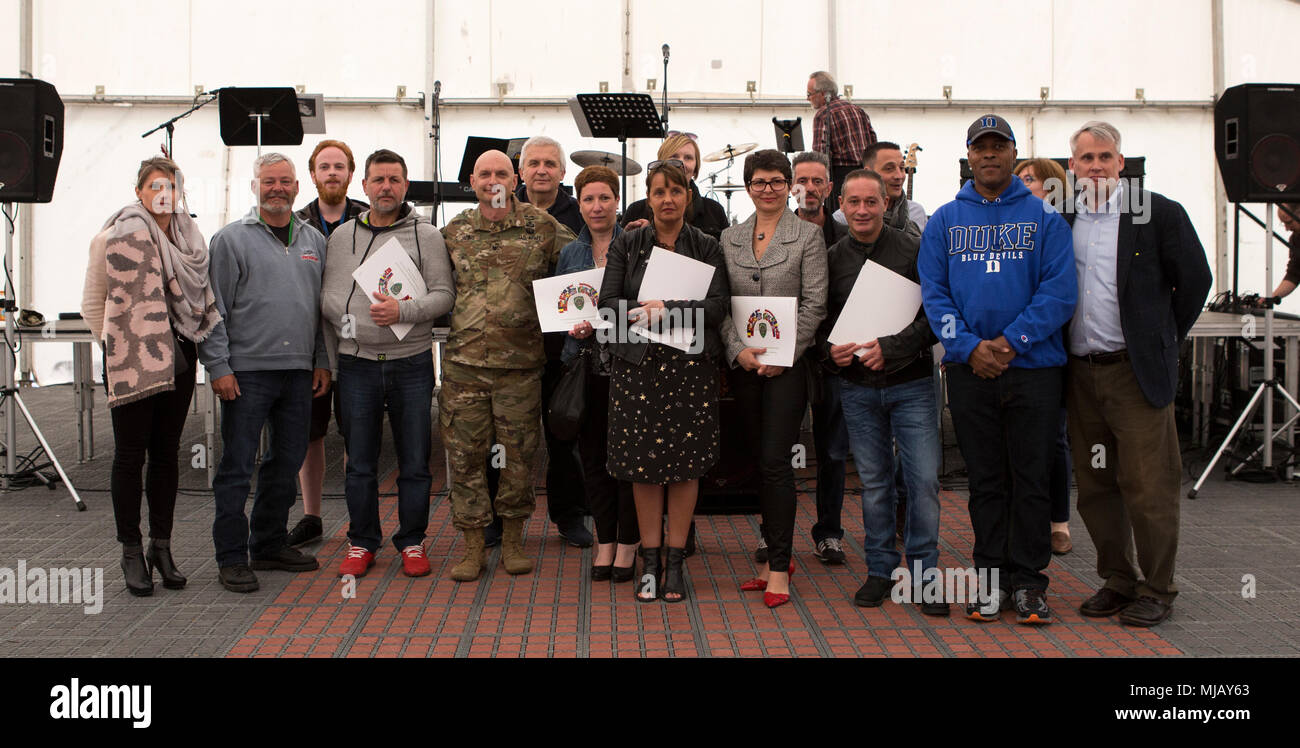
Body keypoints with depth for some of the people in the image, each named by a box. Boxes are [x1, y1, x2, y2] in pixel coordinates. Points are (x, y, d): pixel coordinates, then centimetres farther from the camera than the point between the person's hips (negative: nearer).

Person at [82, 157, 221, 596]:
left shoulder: (189, 235, 10)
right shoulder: (120, 235, -6)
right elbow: (93, 303, -2)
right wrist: (116, 347, -5)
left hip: (177, 358, 5)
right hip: (133, 362, -5)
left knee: (166, 453, 10)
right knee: (130, 455, 3)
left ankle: (161, 547, 20)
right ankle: (131, 552, 12)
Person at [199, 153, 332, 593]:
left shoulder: (314, 241, 14)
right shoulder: (232, 239, 0)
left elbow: (324, 307, 18)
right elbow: (214, 309, -4)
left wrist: (322, 361, 11)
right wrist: (218, 367, -10)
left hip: (299, 373, 5)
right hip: (247, 371, -5)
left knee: (287, 463, 12)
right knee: (237, 466, -2)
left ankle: (270, 544, 25)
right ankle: (232, 557, 6)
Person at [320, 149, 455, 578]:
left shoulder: (426, 236, 2)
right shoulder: (342, 236, 9)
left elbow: (445, 294, -4)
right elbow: (327, 302, 9)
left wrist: (403, 310, -19)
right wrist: (333, 362, 3)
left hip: (411, 364, -1)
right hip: (357, 364, 2)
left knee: (414, 462, 4)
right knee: (360, 463, 8)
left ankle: (412, 542, 18)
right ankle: (362, 543, 20)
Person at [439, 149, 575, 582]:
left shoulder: (542, 226, 3)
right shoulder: (455, 232, 8)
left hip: (520, 363, -1)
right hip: (463, 361, 1)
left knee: (518, 453, 6)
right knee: (465, 453, 3)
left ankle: (513, 541, 22)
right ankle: (473, 547, 13)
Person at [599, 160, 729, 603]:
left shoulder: (707, 248, 7)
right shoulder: (626, 246, 9)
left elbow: (719, 305, -4)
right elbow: (608, 303, 1)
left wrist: (666, 311, -13)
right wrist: (646, 316, -12)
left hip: (691, 366, 0)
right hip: (638, 364, 0)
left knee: (686, 465, 2)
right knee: (644, 465, 3)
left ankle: (675, 562, 13)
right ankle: (649, 562, 14)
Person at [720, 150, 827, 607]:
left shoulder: (808, 236, 1)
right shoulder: (729, 239, 11)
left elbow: (814, 303, -5)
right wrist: (738, 349, -7)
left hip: (788, 362, -4)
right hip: (741, 362, 4)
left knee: (776, 461, -10)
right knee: (758, 460, 8)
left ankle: (779, 566, -3)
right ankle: (778, 555, 20)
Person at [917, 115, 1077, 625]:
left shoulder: (1043, 217, 4)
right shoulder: (945, 221, 9)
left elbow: (1060, 290, -5)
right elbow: (934, 292, 2)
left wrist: (1012, 341, -15)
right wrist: (969, 347, -12)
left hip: (1034, 367, -1)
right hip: (969, 369, 2)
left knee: (1030, 478, 3)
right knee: (985, 480, 8)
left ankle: (1028, 580, 11)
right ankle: (990, 578, 17)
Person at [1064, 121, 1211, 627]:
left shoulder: (1159, 213, -3)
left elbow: (1195, 280, 3)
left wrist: (1164, 339, 4)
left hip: (1136, 372, -4)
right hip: (1081, 373, 4)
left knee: (1148, 487, -1)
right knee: (1094, 486, 10)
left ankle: (1157, 589, 12)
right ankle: (1117, 581, 24)